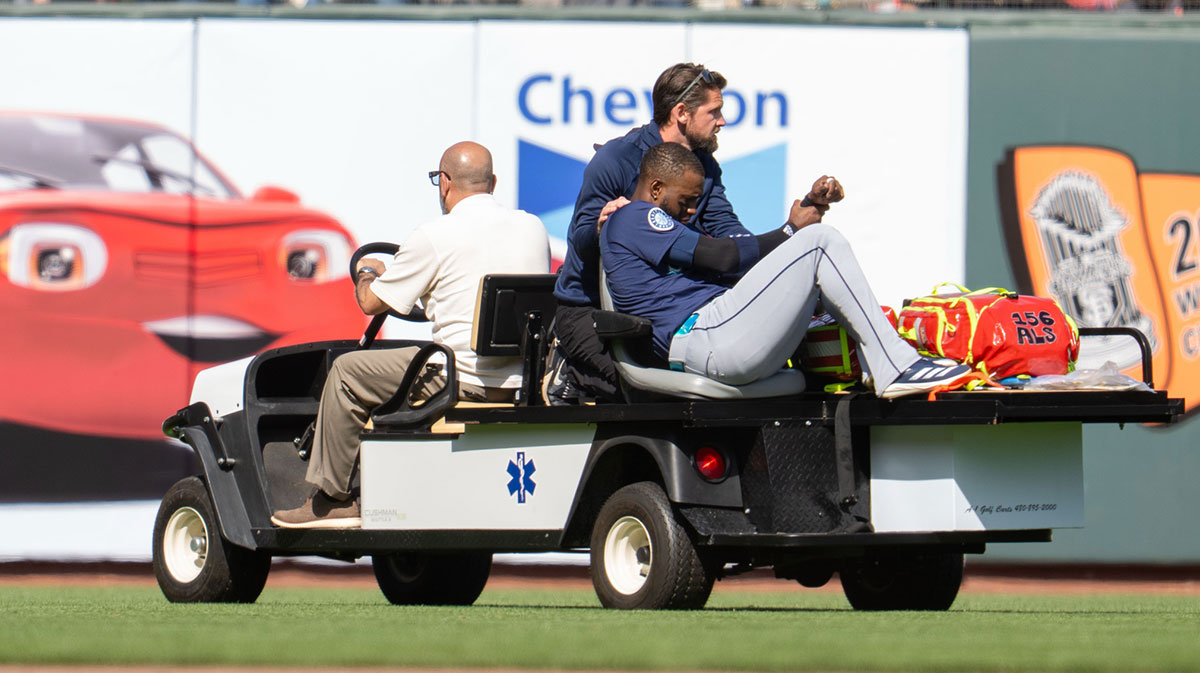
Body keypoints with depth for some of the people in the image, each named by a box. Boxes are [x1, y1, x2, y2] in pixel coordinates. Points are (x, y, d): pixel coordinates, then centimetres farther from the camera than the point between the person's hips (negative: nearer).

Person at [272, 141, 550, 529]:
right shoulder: (533, 228, 9)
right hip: (526, 379, 7)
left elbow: (371, 304, 0)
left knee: (347, 371, 10)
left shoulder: (434, 237, -9)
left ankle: (330, 499, 12)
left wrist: (367, 274, 25)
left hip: (466, 379, -7)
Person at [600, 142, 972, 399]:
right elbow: (722, 256, -8)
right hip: (705, 339, -11)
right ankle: (896, 366, -13)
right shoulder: (633, 218, 0)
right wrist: (792, 233, 3)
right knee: (819, 241, -11)